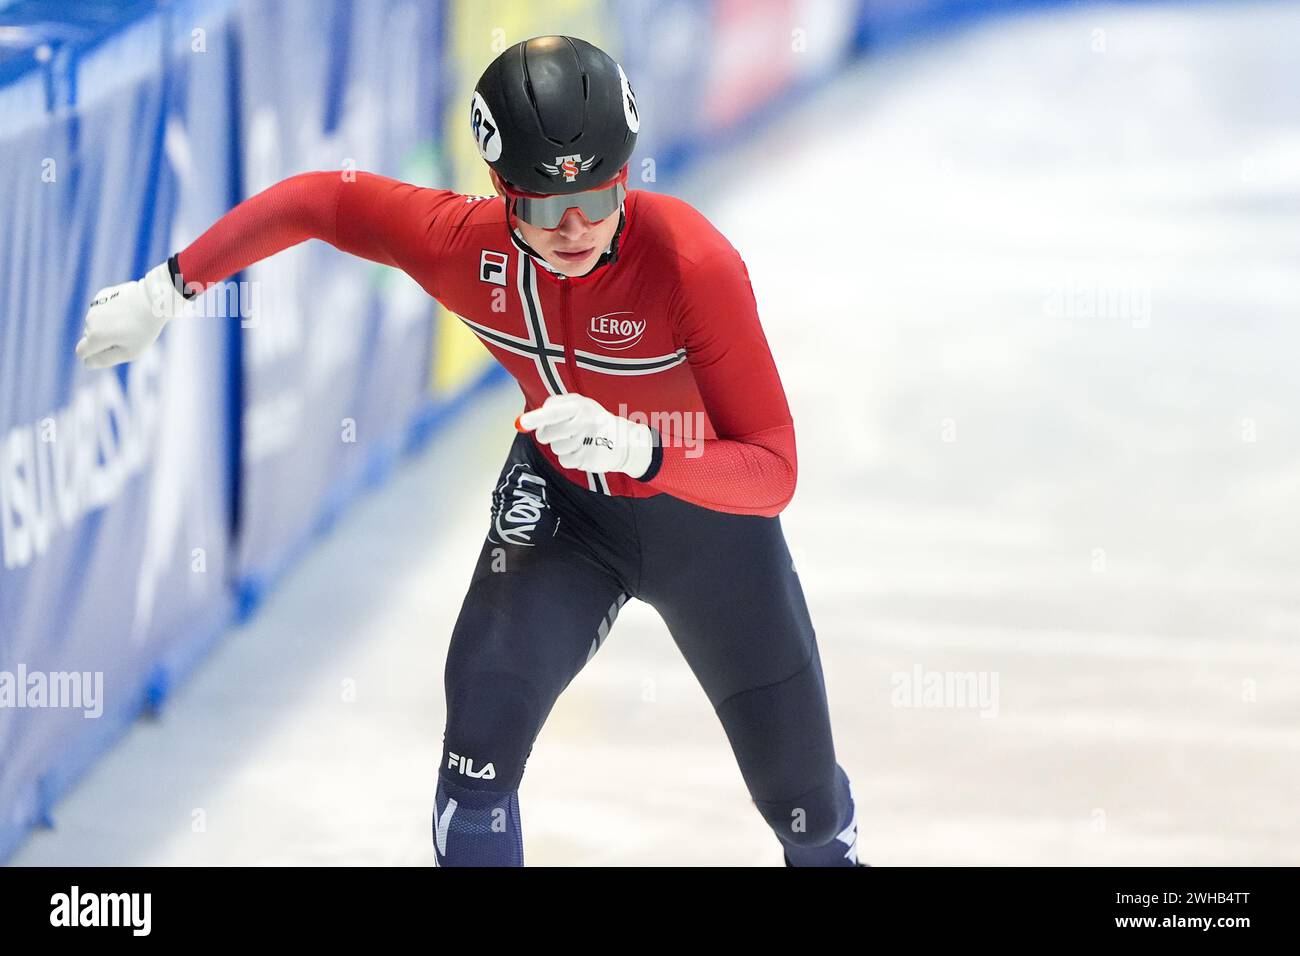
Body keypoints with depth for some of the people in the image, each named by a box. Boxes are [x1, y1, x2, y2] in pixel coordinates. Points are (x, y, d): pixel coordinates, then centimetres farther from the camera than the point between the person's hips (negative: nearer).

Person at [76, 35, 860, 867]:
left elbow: (772, 472, -36)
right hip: (561, 505, 2)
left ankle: (829, 852, 46)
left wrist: (637, 450, -52)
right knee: (484, 729, -18)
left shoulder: (696, 264, -36)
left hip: (705, 511, -2)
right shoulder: (464, 244, -26)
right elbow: (323, 200, -7)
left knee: (801, 795, 10)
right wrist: (165, 292, -4)